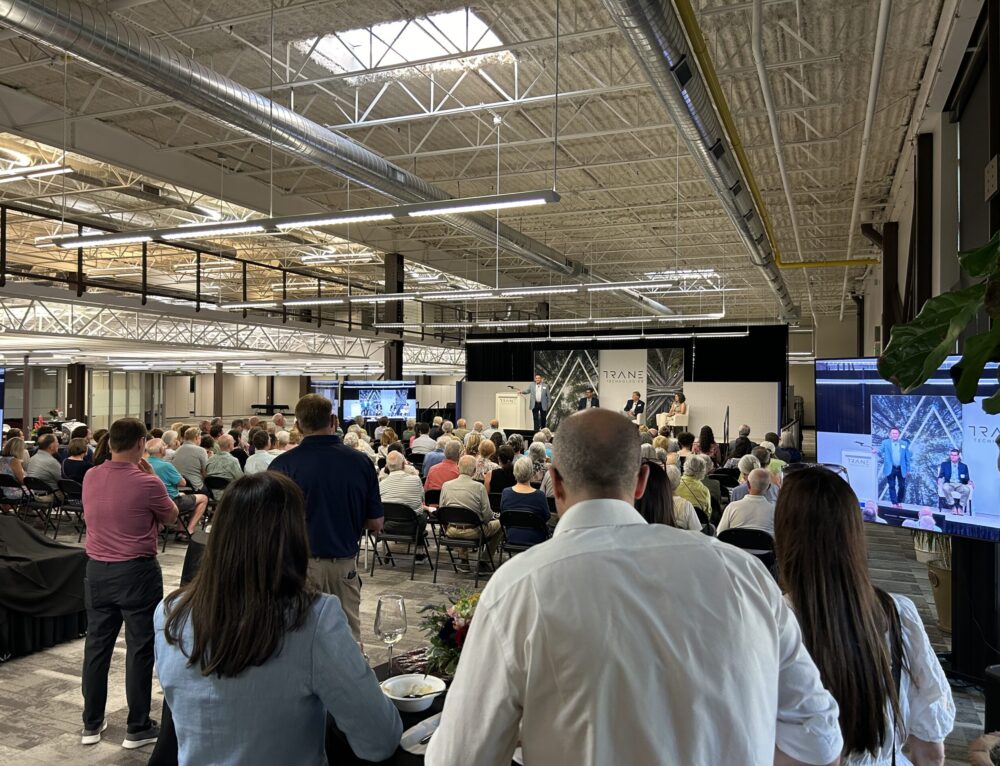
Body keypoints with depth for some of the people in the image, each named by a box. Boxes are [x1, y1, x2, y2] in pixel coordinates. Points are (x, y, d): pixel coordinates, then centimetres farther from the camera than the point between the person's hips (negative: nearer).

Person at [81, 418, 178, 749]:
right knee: (140, 649, 5)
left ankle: (91, 724, 26)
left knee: (97, 645, 15)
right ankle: (138, 728, 14)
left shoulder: (90, 477, -1)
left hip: (97, 570, 6)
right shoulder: (147, 483, -18)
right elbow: (171, 516, 0)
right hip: (136, 572, -5)